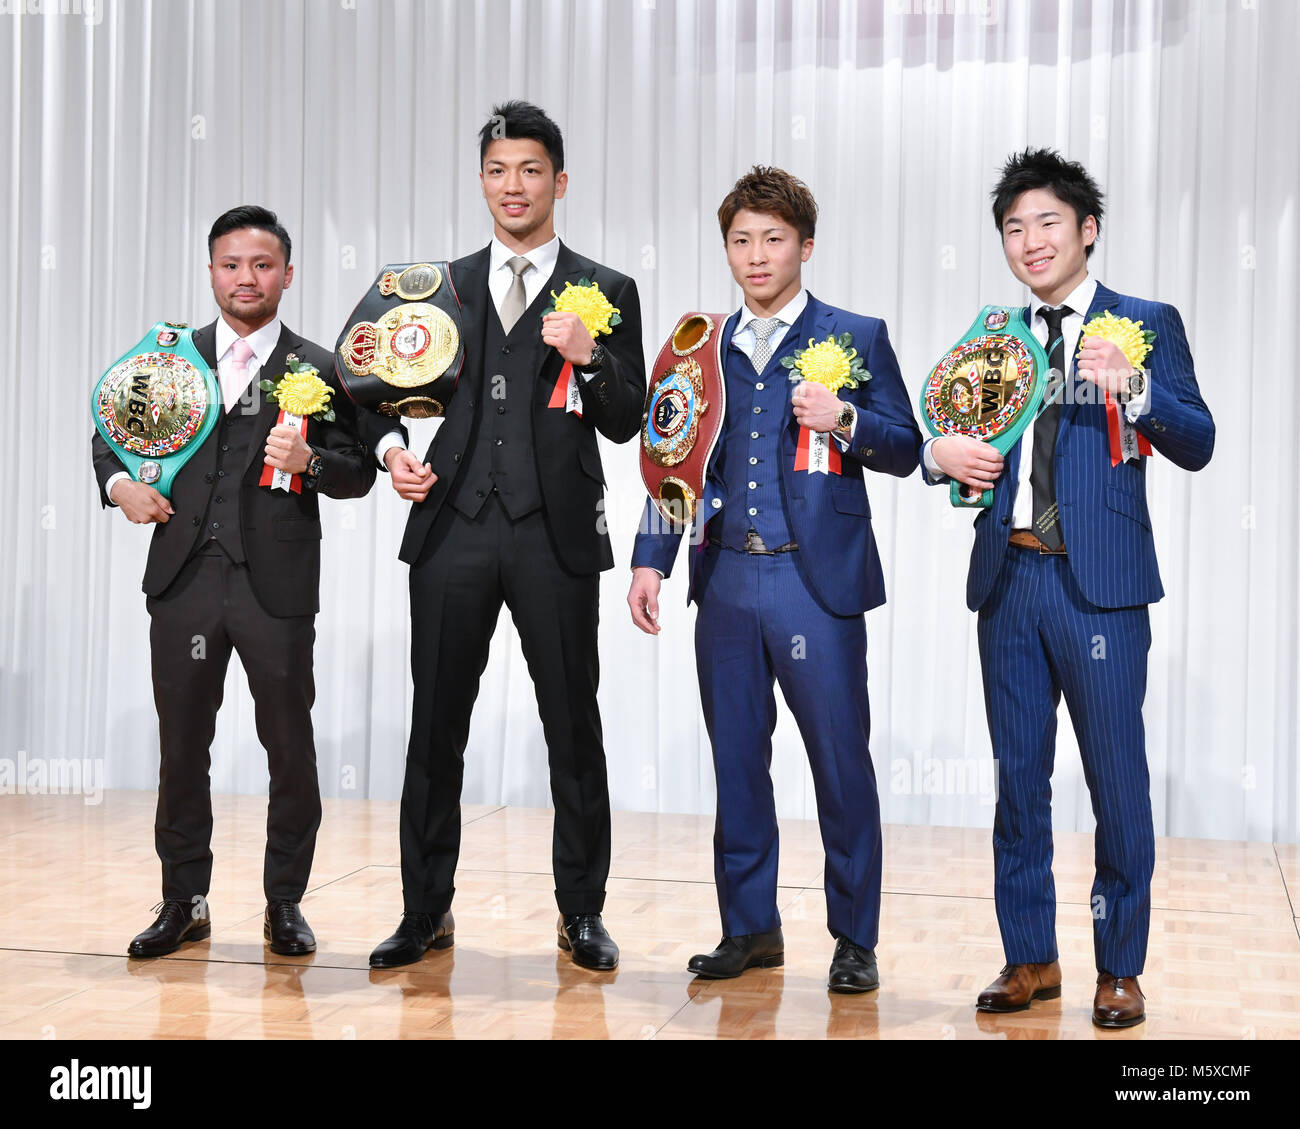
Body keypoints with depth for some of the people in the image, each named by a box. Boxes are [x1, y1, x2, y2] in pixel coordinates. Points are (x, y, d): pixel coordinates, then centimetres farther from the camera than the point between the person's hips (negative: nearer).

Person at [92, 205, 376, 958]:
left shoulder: (320, 370, 4)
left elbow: (360, 472, 1)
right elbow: (112, 432, 19)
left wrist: (310, 462, -19)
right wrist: (120, 484, -1)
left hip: (277, 584, -2)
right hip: (185, 581, 2)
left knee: (292, 748, 4)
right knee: (182, 746, 9)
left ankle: (285, 903, 19)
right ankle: (184, 902, 22)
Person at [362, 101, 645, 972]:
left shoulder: (606, 293, 7)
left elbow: (626, 423, 2)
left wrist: (590, 358, -15)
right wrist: (393, 447, -2)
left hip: (556, 537, -2)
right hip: (454, 529, 2)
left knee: (574, 729, 3)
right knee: (437, 726, 6)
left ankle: (582, 914, 16)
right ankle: (426, 911, 17)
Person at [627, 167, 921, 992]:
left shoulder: (857, 337, 3)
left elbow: (906, 449, 1)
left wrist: (843, 420, -17)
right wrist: (651, 559, 6)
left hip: (818, 582, -4)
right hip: (727, 582, 4)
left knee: (841, 761, 0)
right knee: (737, 761, 9)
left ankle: (855, 937, 12)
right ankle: (751, 927, 22)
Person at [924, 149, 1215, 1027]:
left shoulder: (1146, 325, 2)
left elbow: (1197, 445, -6)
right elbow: (954, 438, 19)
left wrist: (1133, 389, -23)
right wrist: (943, 452, -4)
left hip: (1099, 584, -4)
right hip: (1009, 578, 4)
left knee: (1117, 780, 2)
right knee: (1019, 778, 10)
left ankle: (1120, 970, 15)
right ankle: (1031, 959, 22)